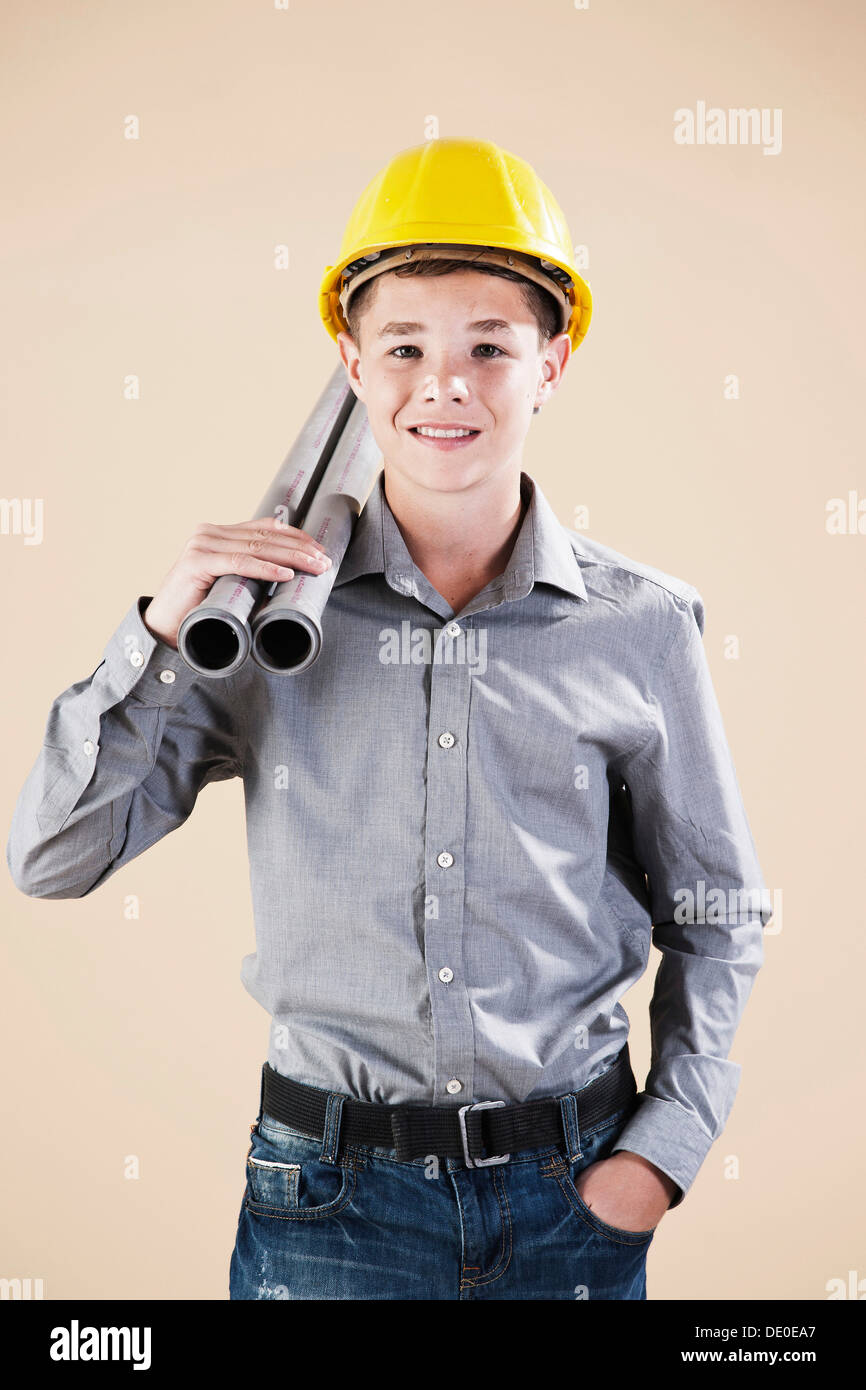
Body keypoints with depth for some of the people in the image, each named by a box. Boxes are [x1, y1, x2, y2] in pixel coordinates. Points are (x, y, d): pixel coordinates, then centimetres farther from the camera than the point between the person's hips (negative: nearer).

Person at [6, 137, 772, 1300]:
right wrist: (163, 634, -16)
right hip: (333, 1201, 0)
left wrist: (661, 1151, -2)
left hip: (571, 1196, 1)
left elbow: (716, 917, 5)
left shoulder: (642, 627, -5)